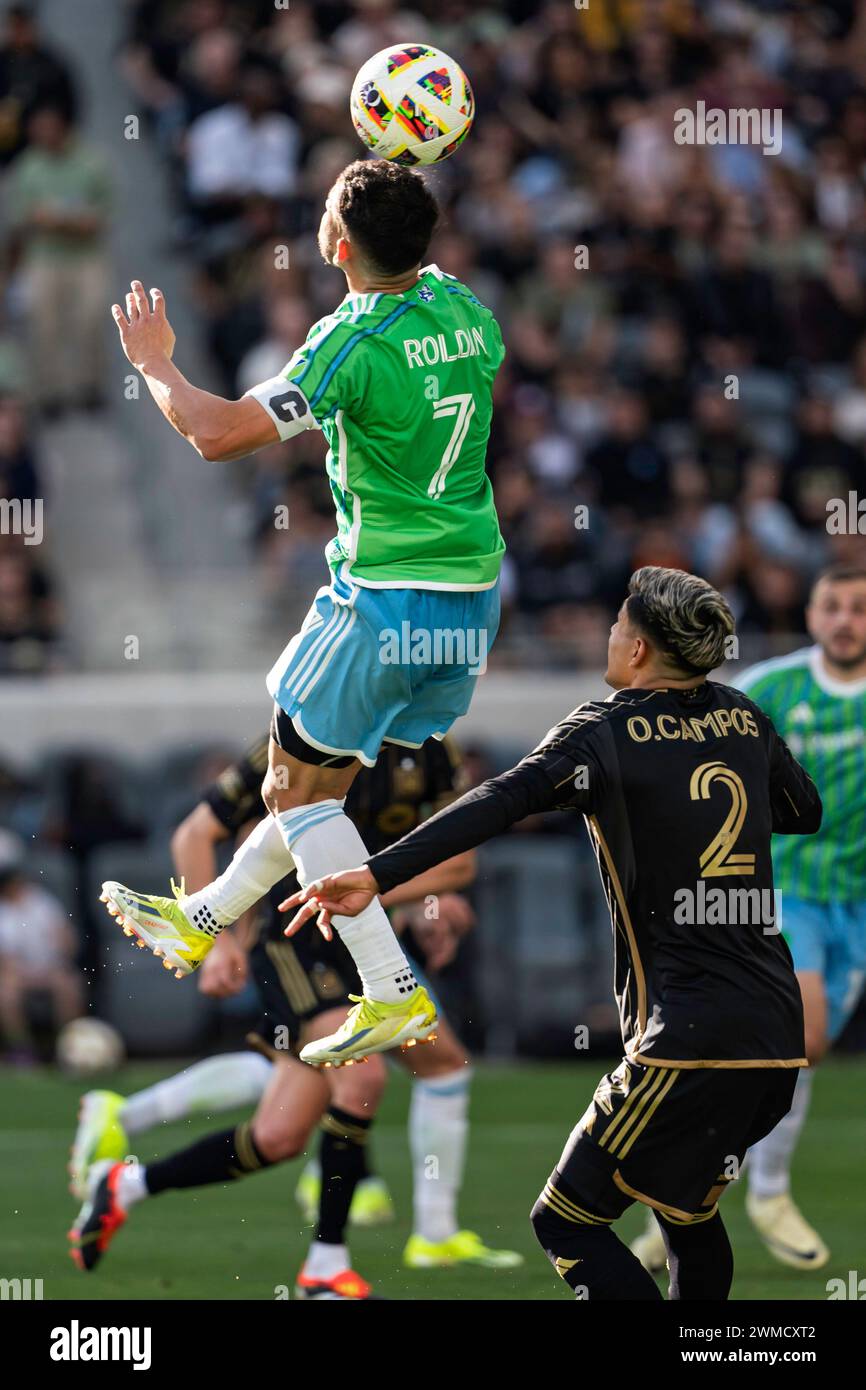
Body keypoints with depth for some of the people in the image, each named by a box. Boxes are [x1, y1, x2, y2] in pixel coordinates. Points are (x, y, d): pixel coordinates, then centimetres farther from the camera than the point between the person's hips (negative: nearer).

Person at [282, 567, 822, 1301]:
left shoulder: (607, 731, -5)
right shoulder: (743, 717, 13)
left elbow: (501, 803, -21)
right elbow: (805, 811, 30)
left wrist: (377, 876, -30)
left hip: (689, 1040, -7)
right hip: (778, 1031, 7)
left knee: (568, 1222, 0)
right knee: (688, 1213, 26)